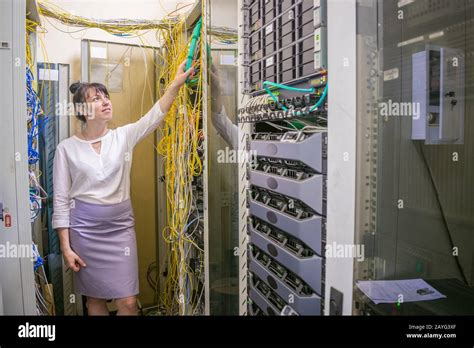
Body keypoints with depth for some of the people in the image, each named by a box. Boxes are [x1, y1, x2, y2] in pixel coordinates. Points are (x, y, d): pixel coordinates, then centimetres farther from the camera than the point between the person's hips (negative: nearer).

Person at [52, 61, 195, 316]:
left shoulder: (123, 136, 2)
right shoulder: (67, 148, -2)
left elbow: (154, 116, -12)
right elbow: (61, 199, -1)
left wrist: (176, 83, -25)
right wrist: (66, 247, -5)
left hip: (120, 226, 1)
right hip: (85, 228, -1)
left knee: (128, 302, 0)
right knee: (95, 299, 13)